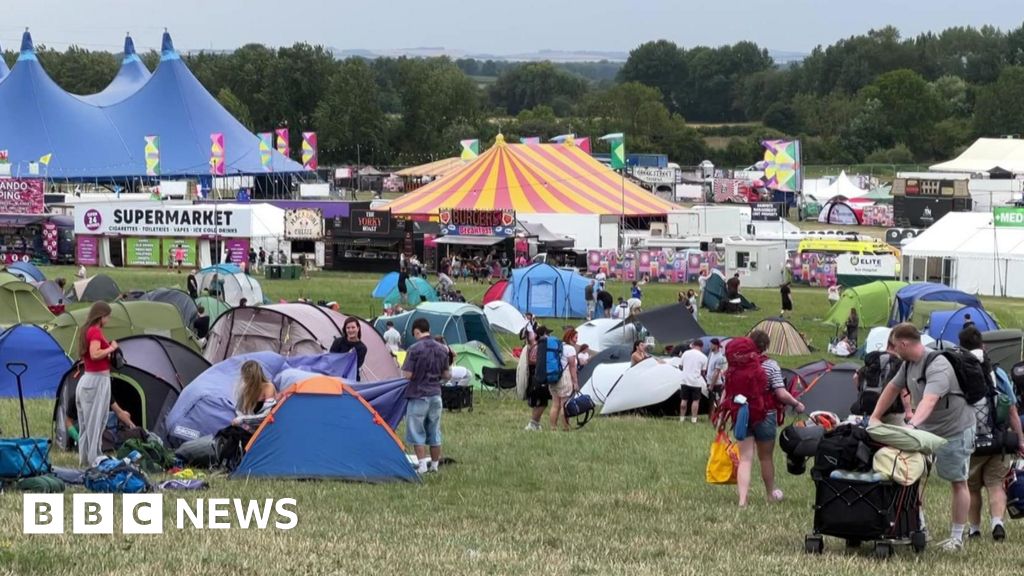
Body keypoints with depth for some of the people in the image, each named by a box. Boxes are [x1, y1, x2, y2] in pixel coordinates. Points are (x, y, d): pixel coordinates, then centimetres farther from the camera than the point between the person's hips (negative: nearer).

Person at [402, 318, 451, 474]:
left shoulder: (414, 349, -16)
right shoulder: (442, 349, 3)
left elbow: (407, 375, -17)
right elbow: (445, 375, 9)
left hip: (418, 395, -6)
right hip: (436, 395, 6)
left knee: (417, 432, 1)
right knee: (434, 432, 13)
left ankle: (422, 464, -6)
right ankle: (435, 464, 19)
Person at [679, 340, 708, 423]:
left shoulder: (686, 353, 2)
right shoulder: (703, 357, -4)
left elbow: (680, 366, 7)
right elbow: (703, 371, -5)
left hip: (685, 380, 3)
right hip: (696, 382, -3)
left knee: (684, 400, 10)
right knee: (695, 401, 3)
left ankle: (682, 417, 13)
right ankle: (694, 418, -1)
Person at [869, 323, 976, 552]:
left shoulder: (938, 366, -29)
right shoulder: (909, 364, 0)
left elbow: (929, 401, -43)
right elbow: (892, 388, 13)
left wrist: (912, 425, -56)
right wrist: (875, 418, 10)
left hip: (955, 429, -9)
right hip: (926, 428, 9)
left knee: (958, 482, 1)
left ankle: (957, 537, 6)